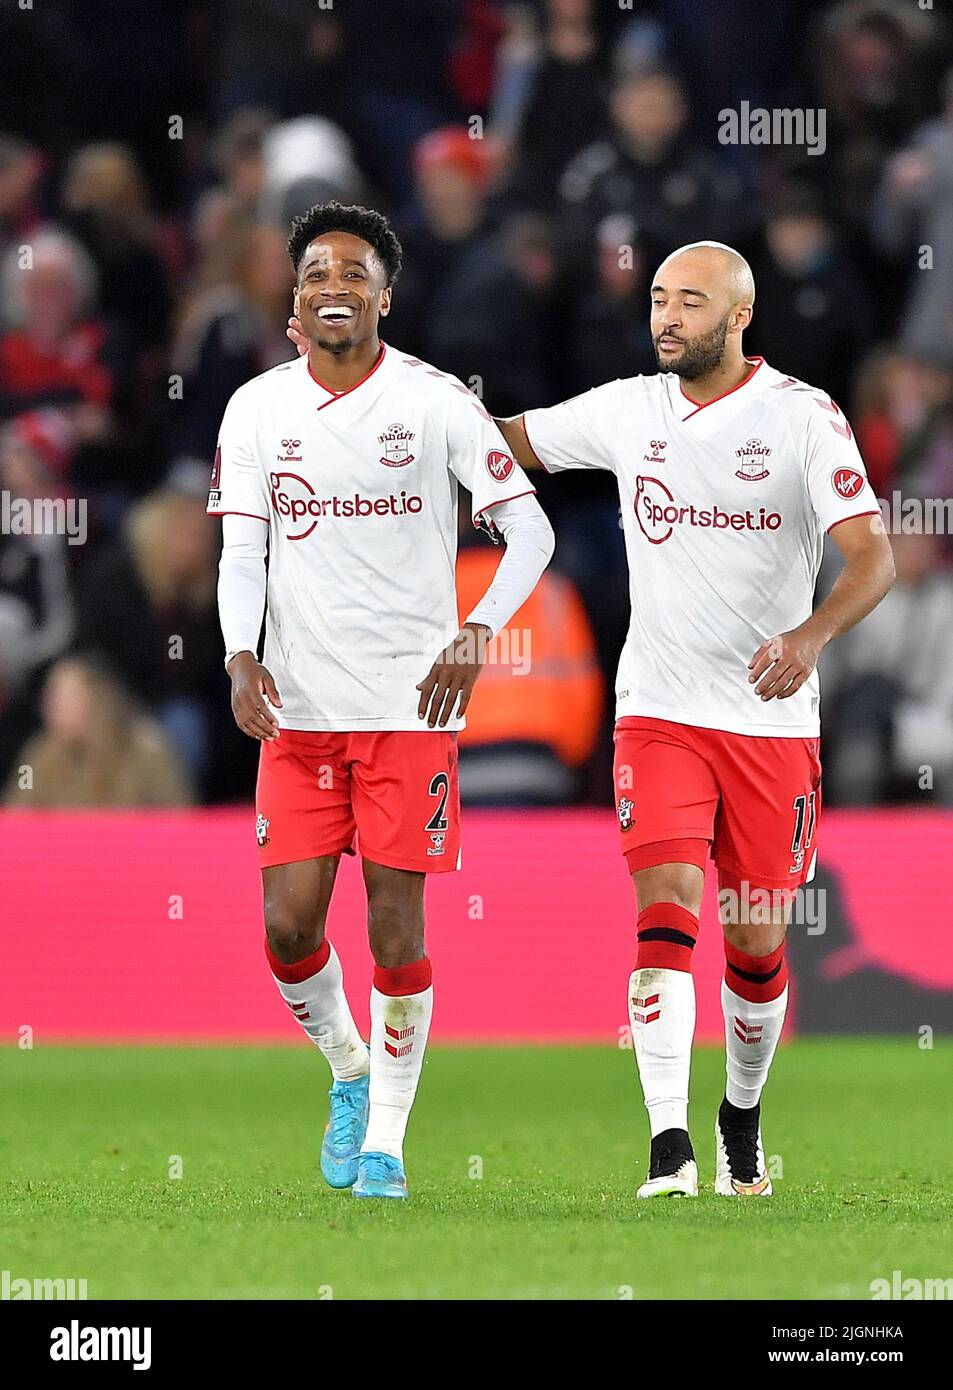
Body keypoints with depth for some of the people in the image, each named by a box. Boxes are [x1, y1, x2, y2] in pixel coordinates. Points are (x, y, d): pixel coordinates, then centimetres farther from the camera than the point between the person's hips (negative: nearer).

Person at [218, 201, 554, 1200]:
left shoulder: (435, 402, -4)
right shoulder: (257, 409, 4)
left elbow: (530, 530, -6)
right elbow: (241, 553, 2)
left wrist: (477, 635, -22)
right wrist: (242, 658, -17)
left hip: (412, 704, -2)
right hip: (298, 707, 2)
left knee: (394, 925, -3)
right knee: (288, 927, -3)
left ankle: (386, 1138, 10)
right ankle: (349, 1071, 26)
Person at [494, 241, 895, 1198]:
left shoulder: (803, 417, -6)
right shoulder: (627, 411, 5)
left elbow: (872, 557, -13)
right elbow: (500, 441, 17)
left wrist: (812, 634, -31)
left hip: (772, 718, -1)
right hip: (660, 713, 1)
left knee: (757, 940, 6)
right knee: (668, 900, -17)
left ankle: (742, 1112, 33)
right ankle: (669, 1145, -20)